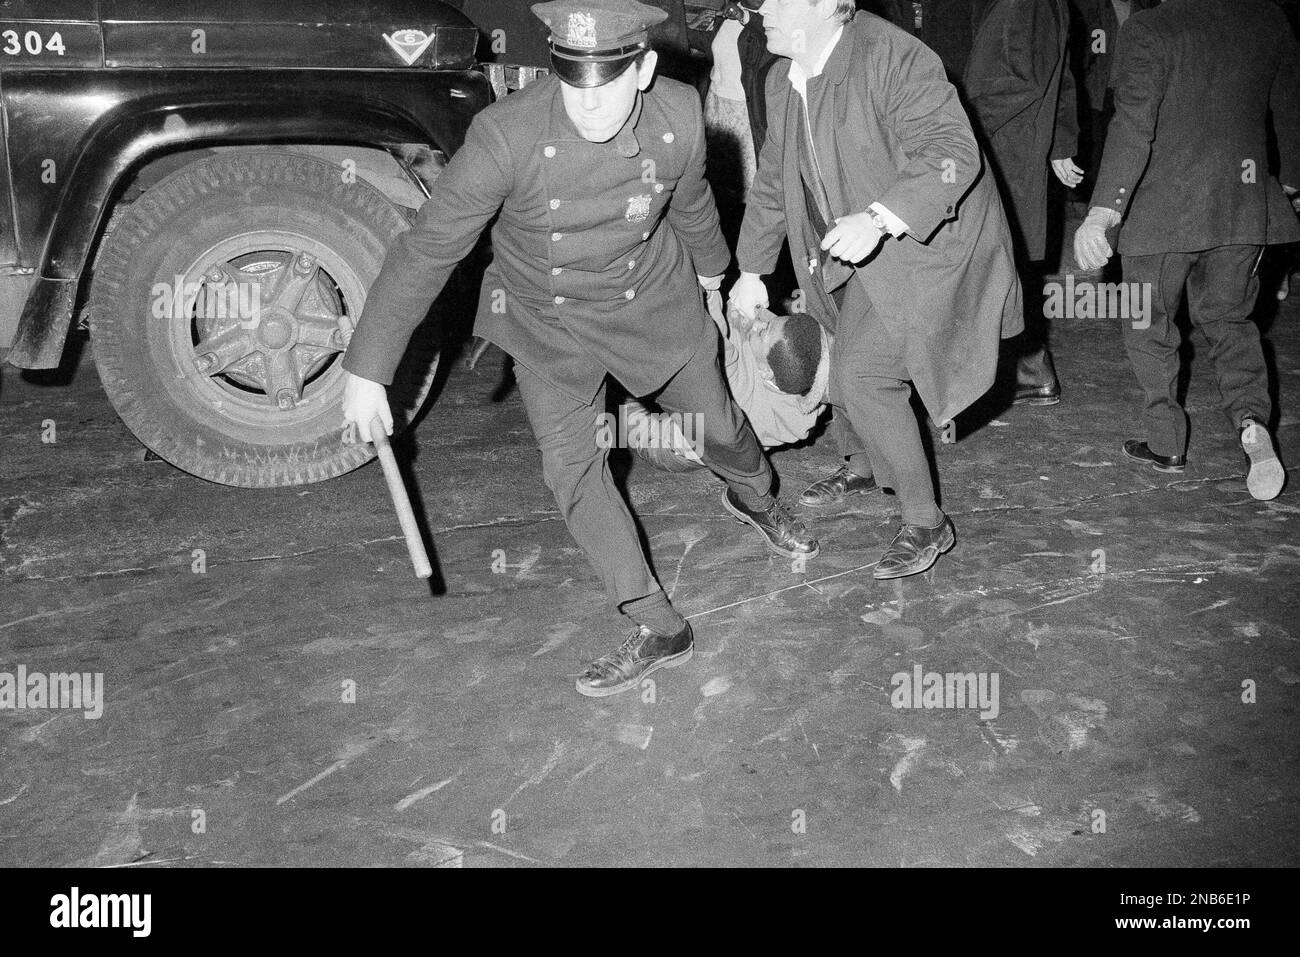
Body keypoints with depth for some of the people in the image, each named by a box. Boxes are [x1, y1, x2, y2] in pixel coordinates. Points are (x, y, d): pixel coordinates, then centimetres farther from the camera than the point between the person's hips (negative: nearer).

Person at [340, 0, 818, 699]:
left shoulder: (678, 116, -22)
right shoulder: (506, 136, -33)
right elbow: (426, 249, -26)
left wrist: (709, 265, 21)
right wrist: (367, 368, -23)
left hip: (653, 302, 2)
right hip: (550, 325, -1)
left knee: (718, 426, 15)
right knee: (572, 467, -7)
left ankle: (753, 498, 53)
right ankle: (657, 628, 7)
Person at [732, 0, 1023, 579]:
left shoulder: (891, 57, -23)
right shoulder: (782, 80, 3)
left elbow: (952, 152, -30)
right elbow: (772, 181, 14)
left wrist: (878, 219, -42)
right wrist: (751, 270, 14)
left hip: (924, 244, -8)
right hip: (852, 255, 8)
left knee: (865, 375, -17)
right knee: (849, 364, 17)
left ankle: (925, 523, -2)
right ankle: (862, 465, 48)